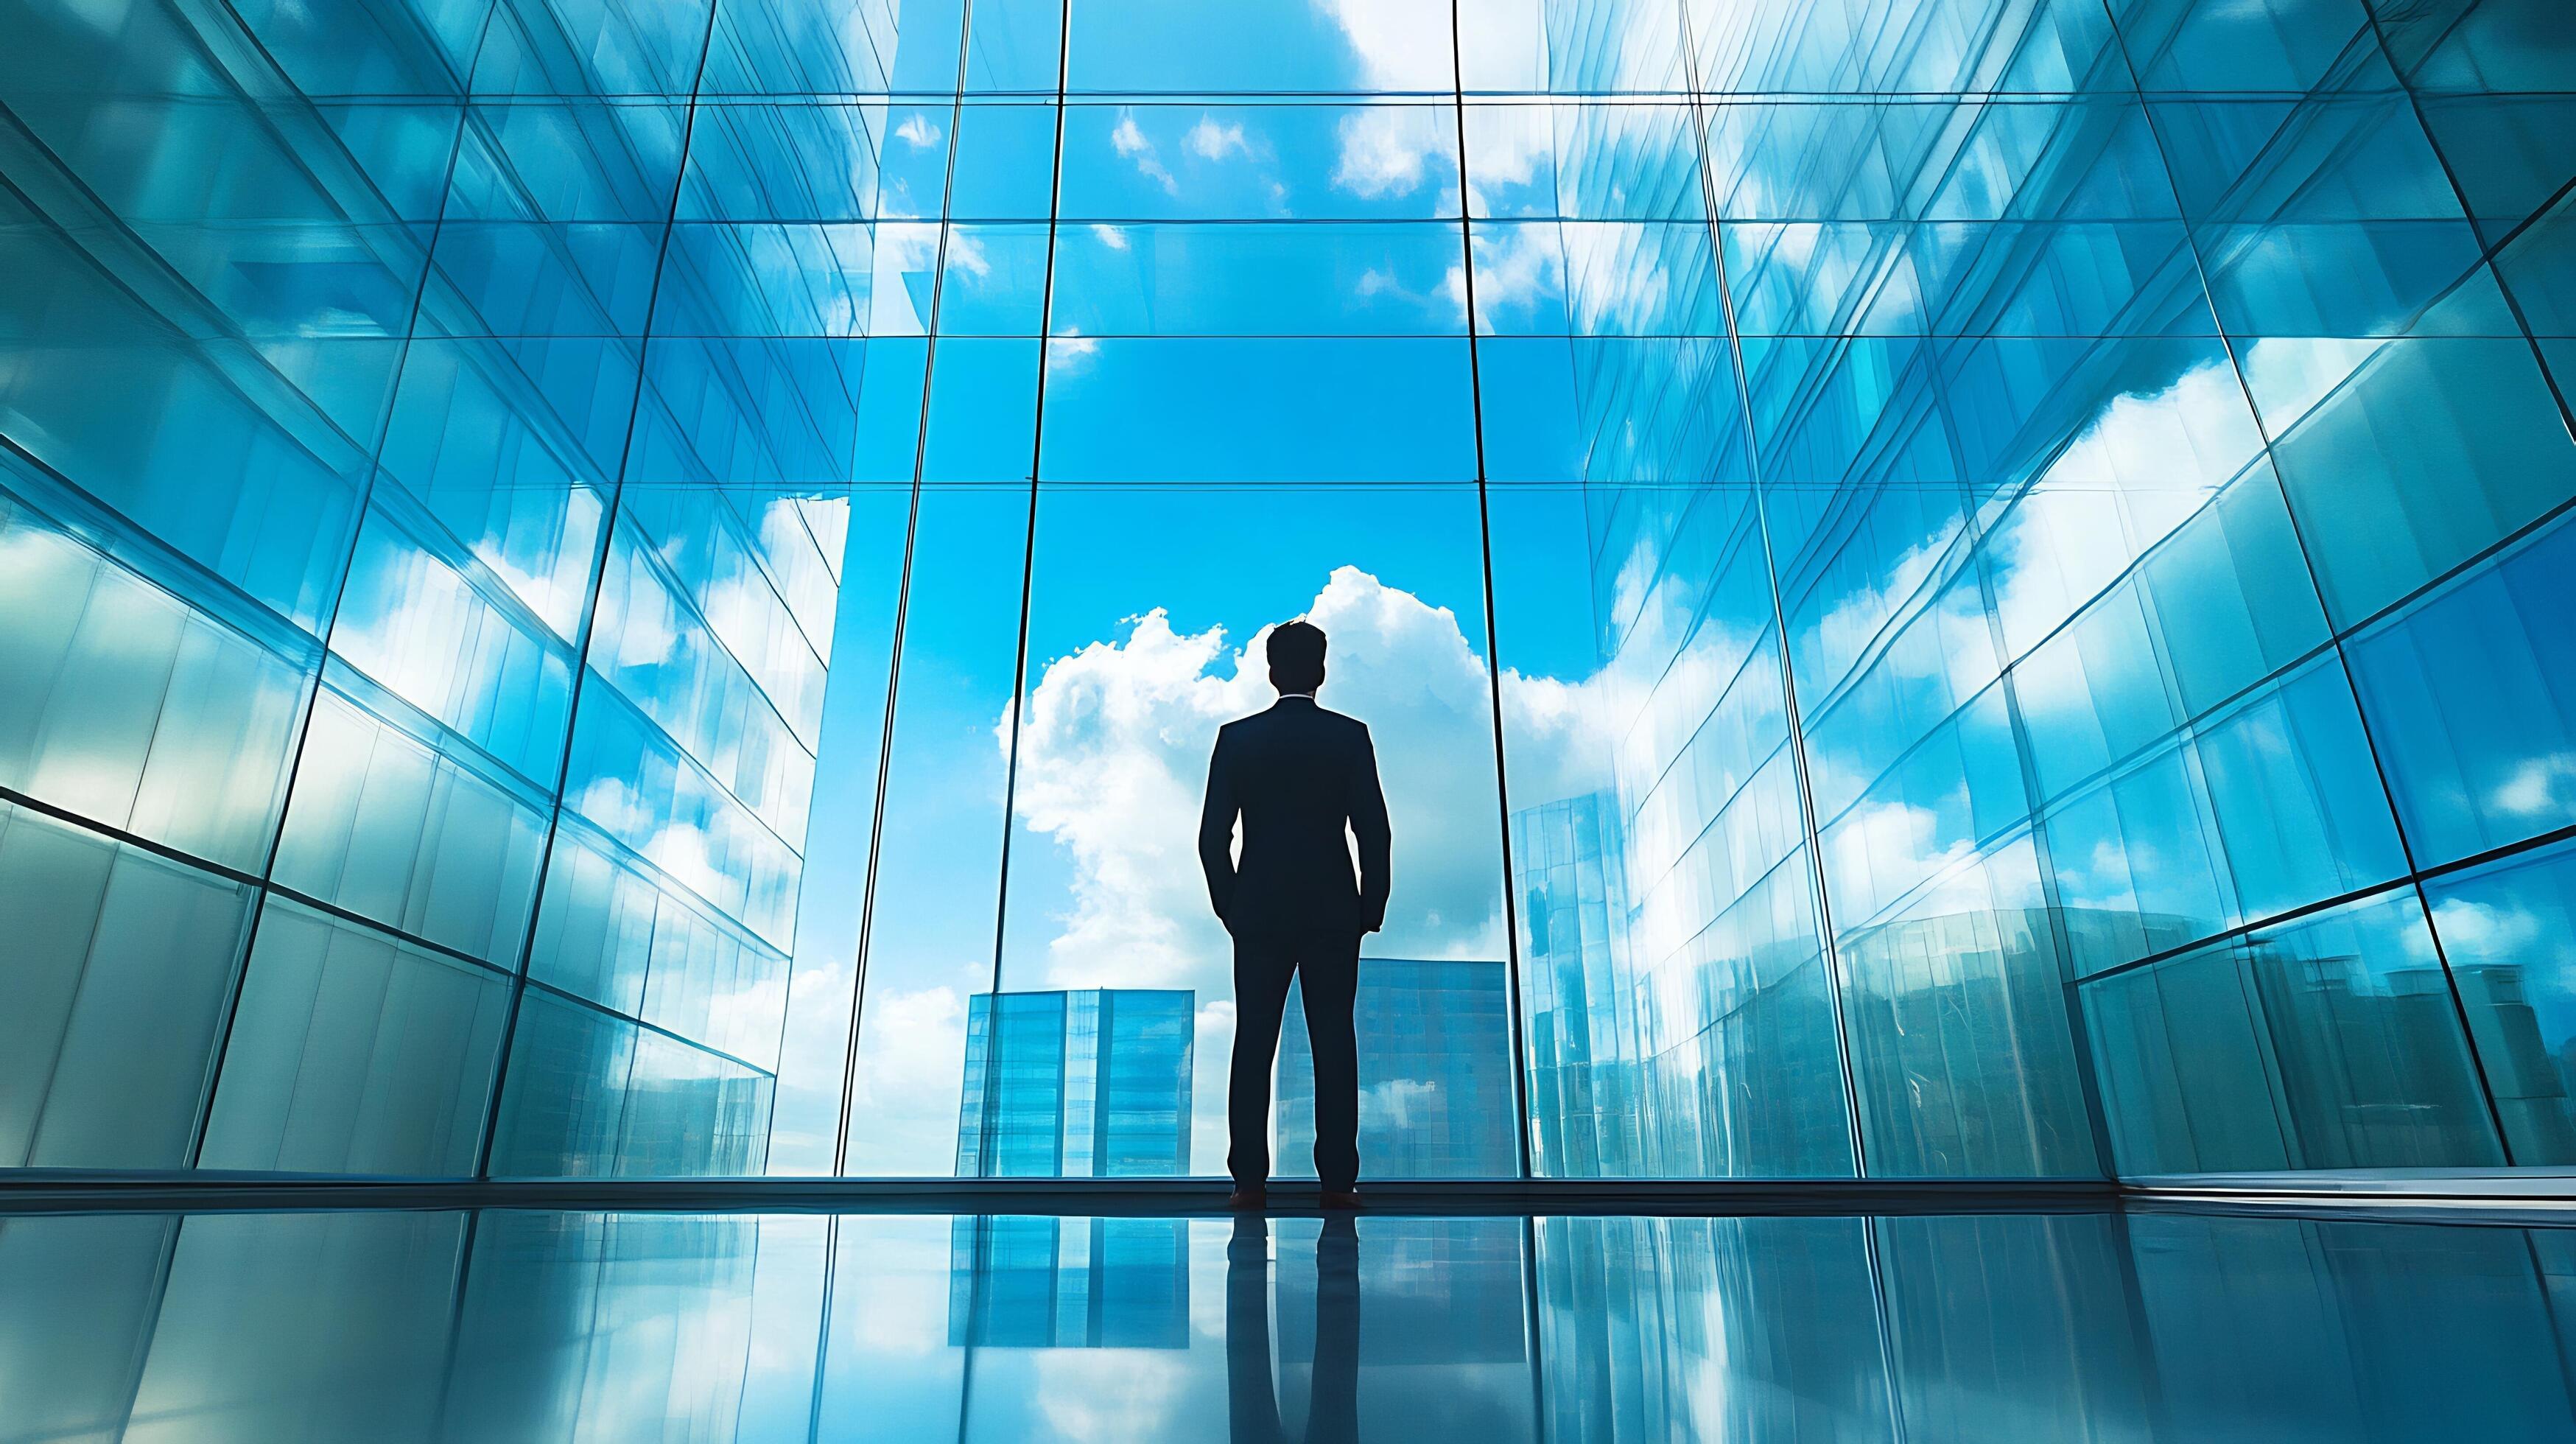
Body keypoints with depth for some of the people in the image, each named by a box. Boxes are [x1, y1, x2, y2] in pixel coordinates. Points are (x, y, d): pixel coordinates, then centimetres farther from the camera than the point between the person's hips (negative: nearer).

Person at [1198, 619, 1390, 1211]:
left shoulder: (1236, 737, 1)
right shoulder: (1350, 736, -2)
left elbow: (1213, 836, 0)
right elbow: (1374, 831, -4)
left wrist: (1229, 906, 10)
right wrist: (1372, 907, 6)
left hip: (1258, 912, 1)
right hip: (1334, 912, -1)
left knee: (1253, 1044, 6)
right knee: (1334, 1043, 5)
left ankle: (1250, 1180, 8)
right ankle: (1337, 1180, 7)